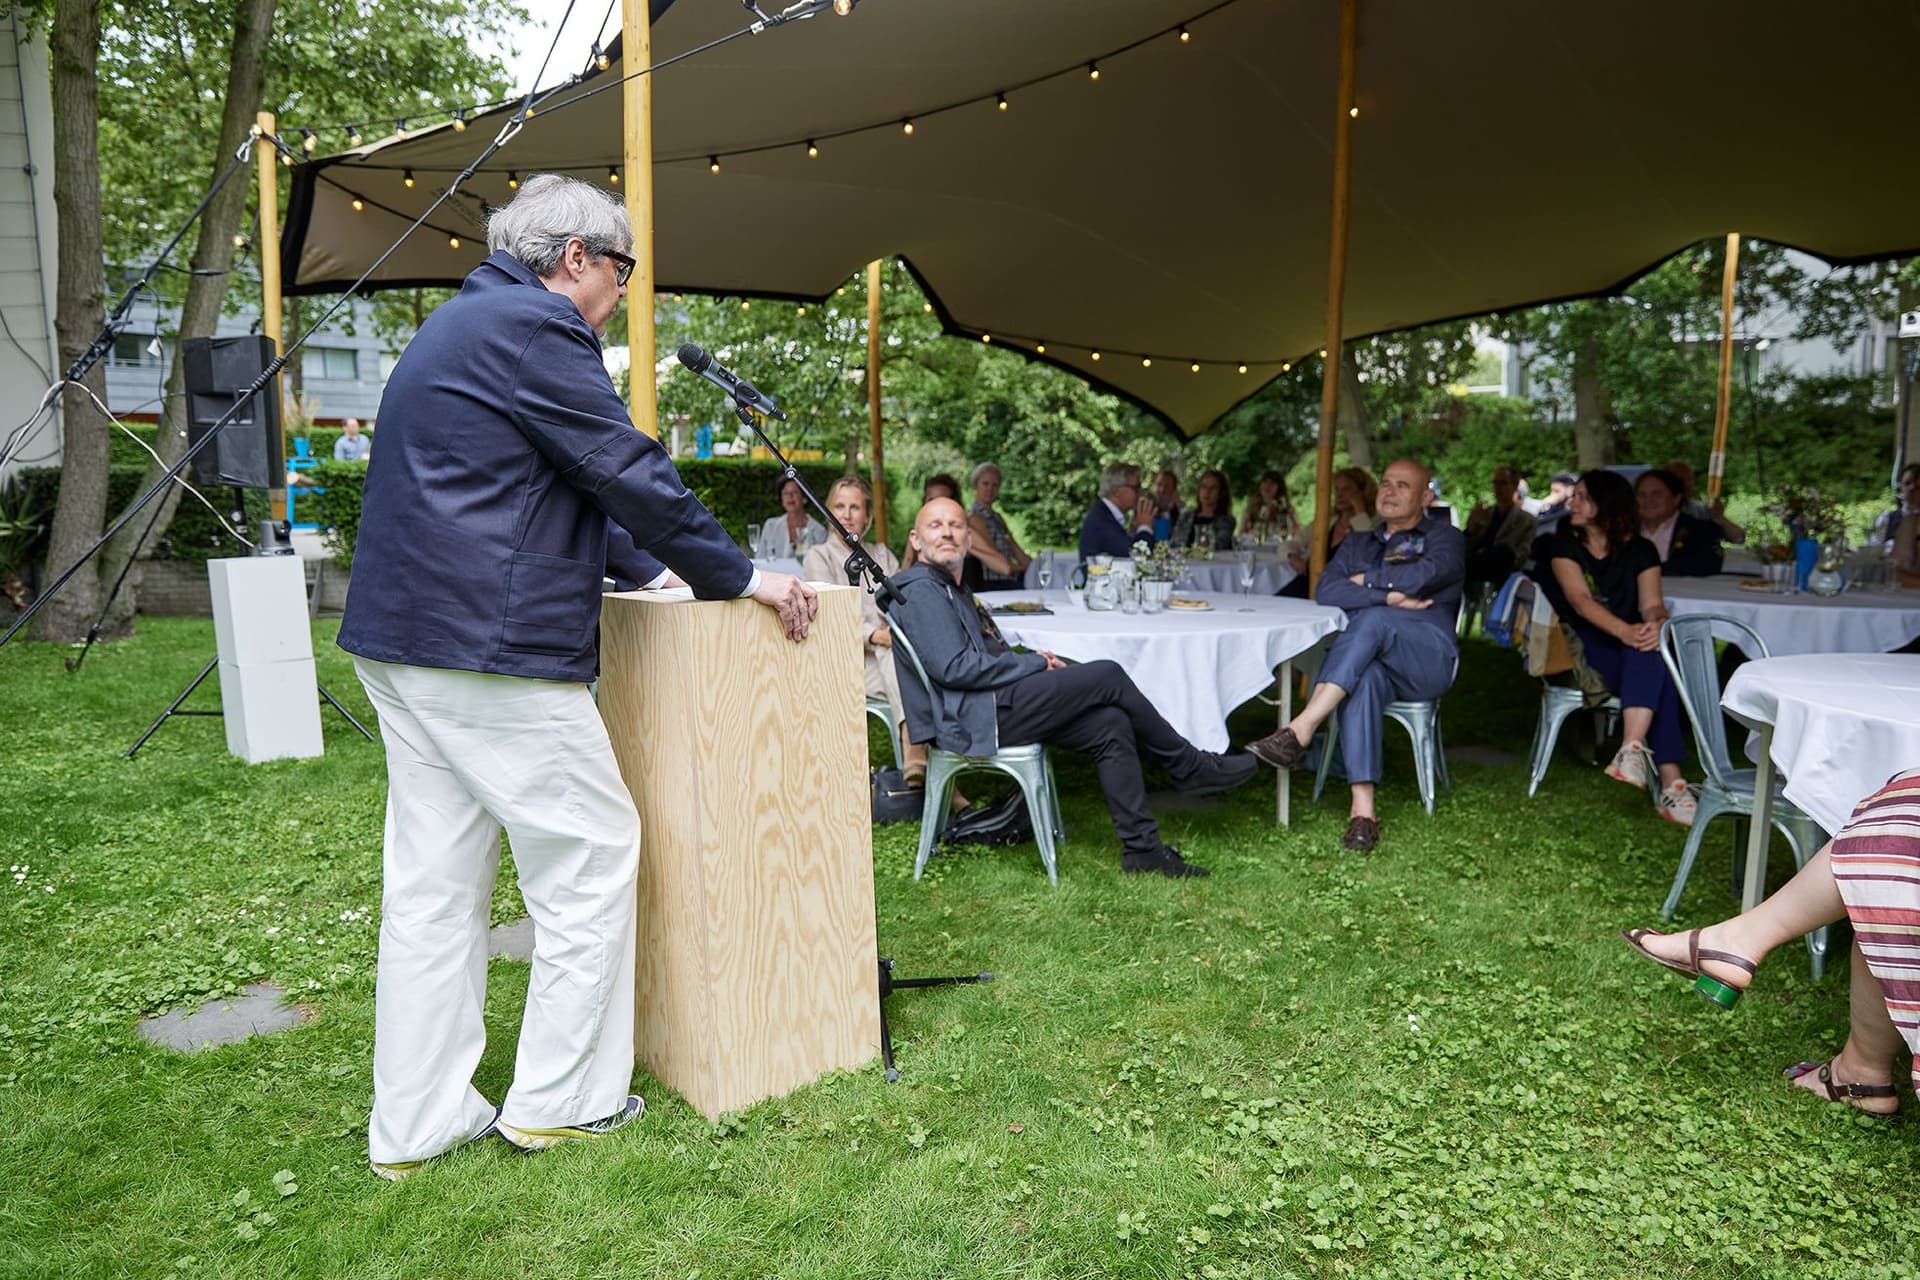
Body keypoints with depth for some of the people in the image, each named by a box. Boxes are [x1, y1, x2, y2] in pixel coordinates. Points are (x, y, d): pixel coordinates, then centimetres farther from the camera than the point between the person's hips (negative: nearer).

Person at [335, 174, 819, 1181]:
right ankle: (559, 1101, 14)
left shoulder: (462, 323, 22)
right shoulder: (532, 326, -11)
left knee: (432, 877, 13)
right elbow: (628, 472, -14)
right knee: (592, 851, 2)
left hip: (404, 641, 11)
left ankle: (414, 1126, 22)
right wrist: (738, 578, -5)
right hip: (489, 646, -10)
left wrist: (652, 567, 24)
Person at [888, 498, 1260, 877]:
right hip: (974, 719, -10)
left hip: (984, 710, 10)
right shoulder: (920, 590, -10)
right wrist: (1034, 663, -9)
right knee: (1108, 676, -12)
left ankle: (1141, 847, -2)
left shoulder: (951, 589, 24)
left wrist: (1033, 663, 7)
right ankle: (1192, 767, 4)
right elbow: (954, 668, -20)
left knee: (1110, 724, -4)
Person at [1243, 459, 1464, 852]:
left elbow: (1423, 575, -10)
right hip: (1367, 657, 2)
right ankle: (1362, 810, -43)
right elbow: (1325, 592, 5)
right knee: (1365, 678, -36)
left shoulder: (1445, 539, 16)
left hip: (1427, 658, -2)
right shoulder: (1357, 544, 27)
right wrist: (1389, 596, -7)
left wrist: (1365, 580, 3)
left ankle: (1299, 731, -45)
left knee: (1372, 618, -34)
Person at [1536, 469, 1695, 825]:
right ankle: (1670, 782, -39)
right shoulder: (1564, 546, 5)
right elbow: (1580, 599, -13)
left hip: (1630, 650, 3)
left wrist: (1656, 624, -31)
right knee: (1657, 671, -31)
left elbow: (1652, 604, -3)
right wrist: (1624, 630, -33)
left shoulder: (1640, 551, 12)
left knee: (1651, 651, -34)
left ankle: (1634, 750, -46)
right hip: (1582, 649, -2)